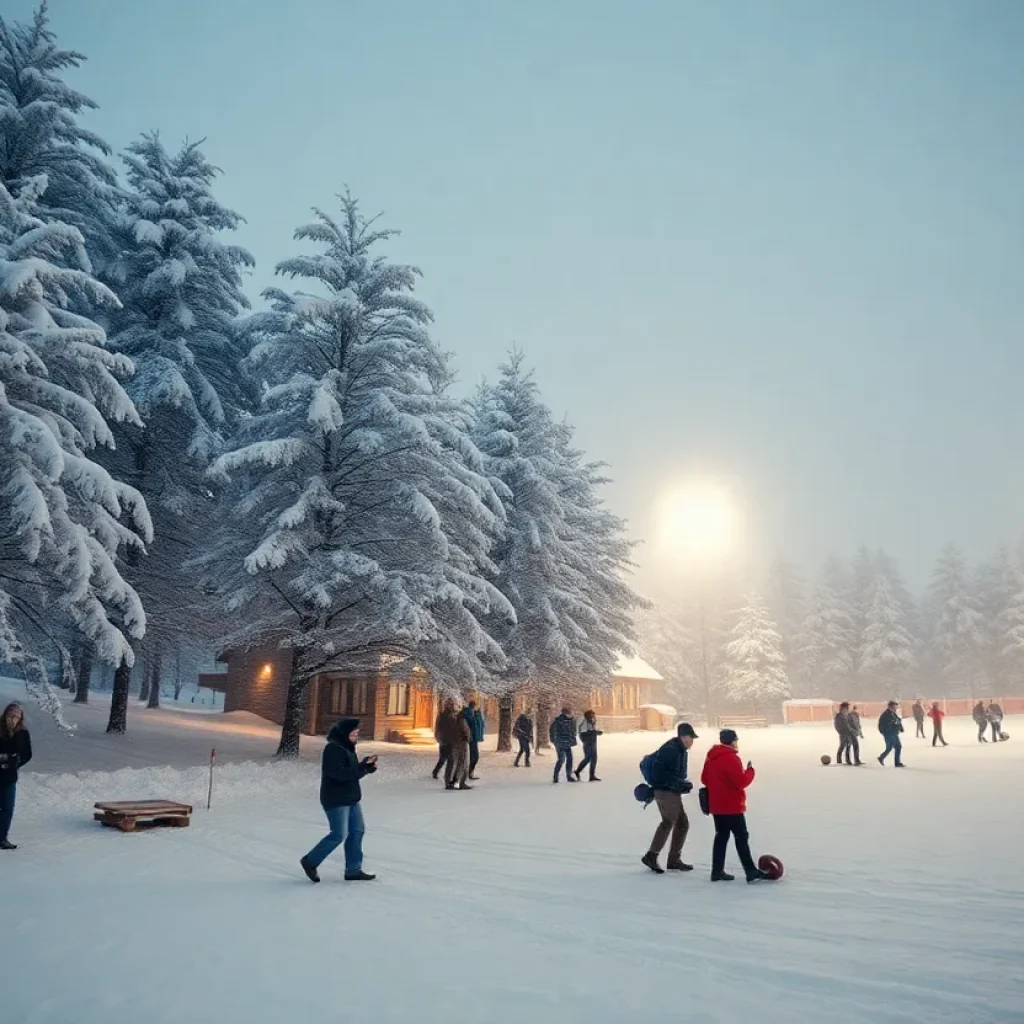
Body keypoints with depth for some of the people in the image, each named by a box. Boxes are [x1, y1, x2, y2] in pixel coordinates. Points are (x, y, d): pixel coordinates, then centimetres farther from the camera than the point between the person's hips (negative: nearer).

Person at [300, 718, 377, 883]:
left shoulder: (347, 747, 12)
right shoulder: (333, 749, -18)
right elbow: (339, 773, -28)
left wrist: (366, 766, -5)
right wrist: (363, 768, -26)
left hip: (350, 798, 10)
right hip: (336, 800, -10)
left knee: (357, 831, 9)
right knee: (338, 835, -5)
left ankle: (353, 870, 17)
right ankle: (310, 861, 13)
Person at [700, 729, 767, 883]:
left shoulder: (711, 756, 9)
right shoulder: (731, 758, -19)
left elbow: (704, 778, 16)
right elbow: (742, 782, -21)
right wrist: (750, 770, -5)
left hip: (716, 805, 8)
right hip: (732, 806, -8)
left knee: (721, 836, 12)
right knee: (741, 838, -3)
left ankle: (717, 871, 14)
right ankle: (751, 872, 0)